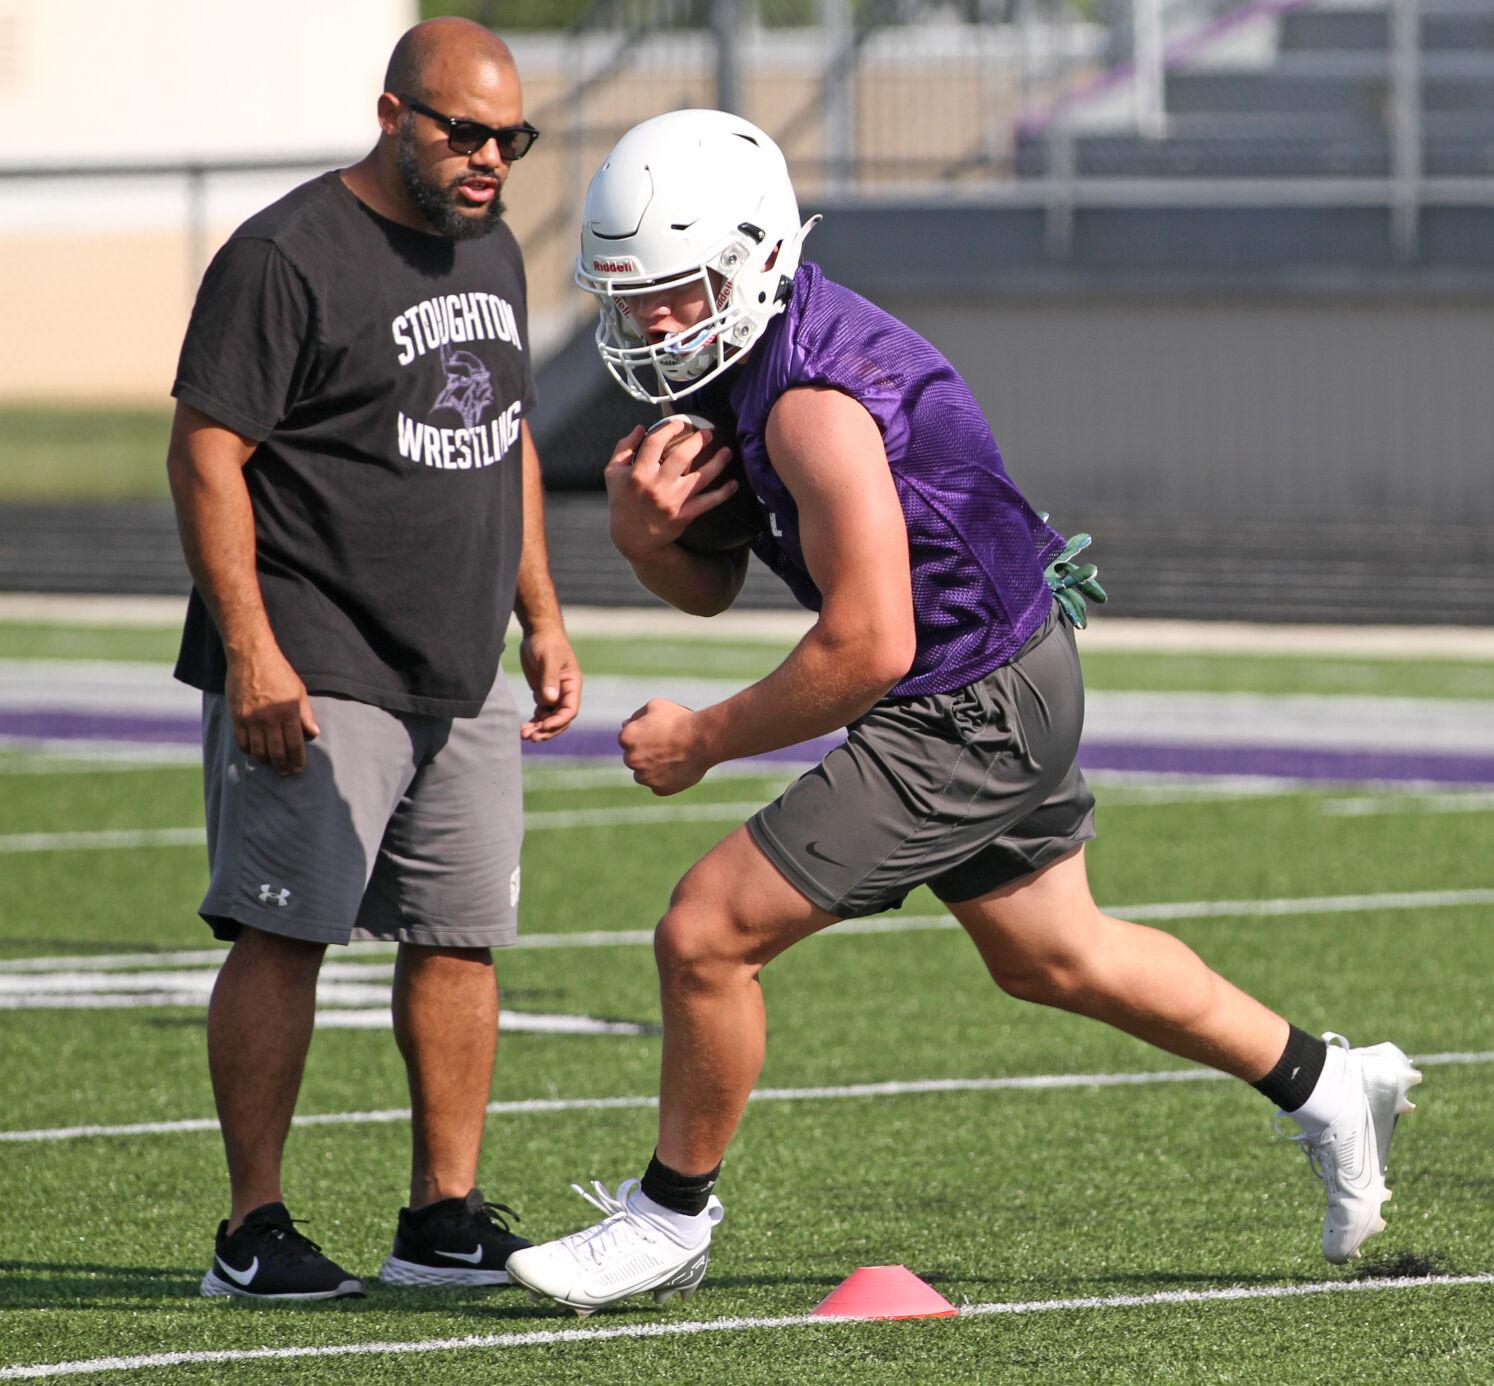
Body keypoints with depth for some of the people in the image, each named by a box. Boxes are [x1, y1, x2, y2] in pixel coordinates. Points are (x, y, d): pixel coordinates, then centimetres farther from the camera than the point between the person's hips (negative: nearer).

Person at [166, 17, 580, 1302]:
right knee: (284, 935, -7)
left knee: (461, 941, 7)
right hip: (315, 674, -8)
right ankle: (254, 1229, -3)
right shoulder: (288, 257, -12)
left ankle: (445, 1219, 14)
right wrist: (251, 650, -20)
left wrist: (542, 618, 19)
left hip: (462, 674, 8)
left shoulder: (492, 251, 14)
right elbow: (208, 457, -14)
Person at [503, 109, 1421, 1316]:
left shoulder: (814, 402, -28)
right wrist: (643, 527, -13)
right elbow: (710, 586, 9)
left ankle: (670, 1218, 8)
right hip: (1012, 679, 10)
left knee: (708, 935, -10)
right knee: (1053, 959, 27)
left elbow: (867, 649, -28)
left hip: (969, 717, -10)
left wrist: (703, 741, -18)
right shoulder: (733, 359, 3)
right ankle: (1328, 1085, 40)